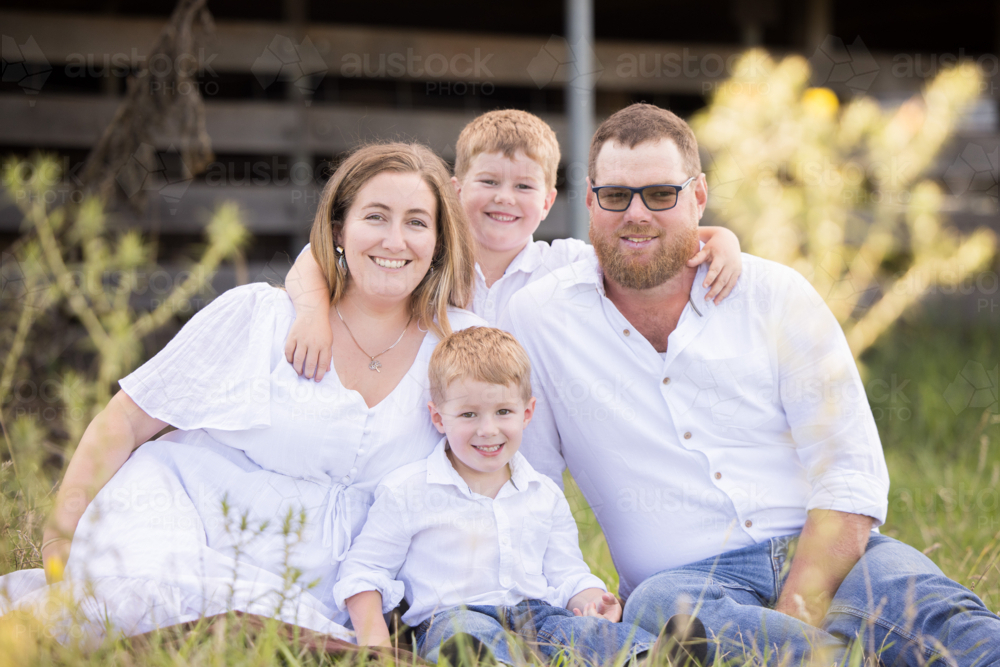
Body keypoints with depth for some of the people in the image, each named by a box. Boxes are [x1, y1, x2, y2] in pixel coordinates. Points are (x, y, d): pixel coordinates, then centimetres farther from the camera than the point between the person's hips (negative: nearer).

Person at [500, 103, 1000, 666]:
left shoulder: (777, 296, 5)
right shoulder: (537, 319, 6)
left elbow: (853, 476, 0)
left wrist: (793, 616, -16)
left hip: (819, 555, 1)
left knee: (936, 614, -32)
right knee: (657, 606, -38)